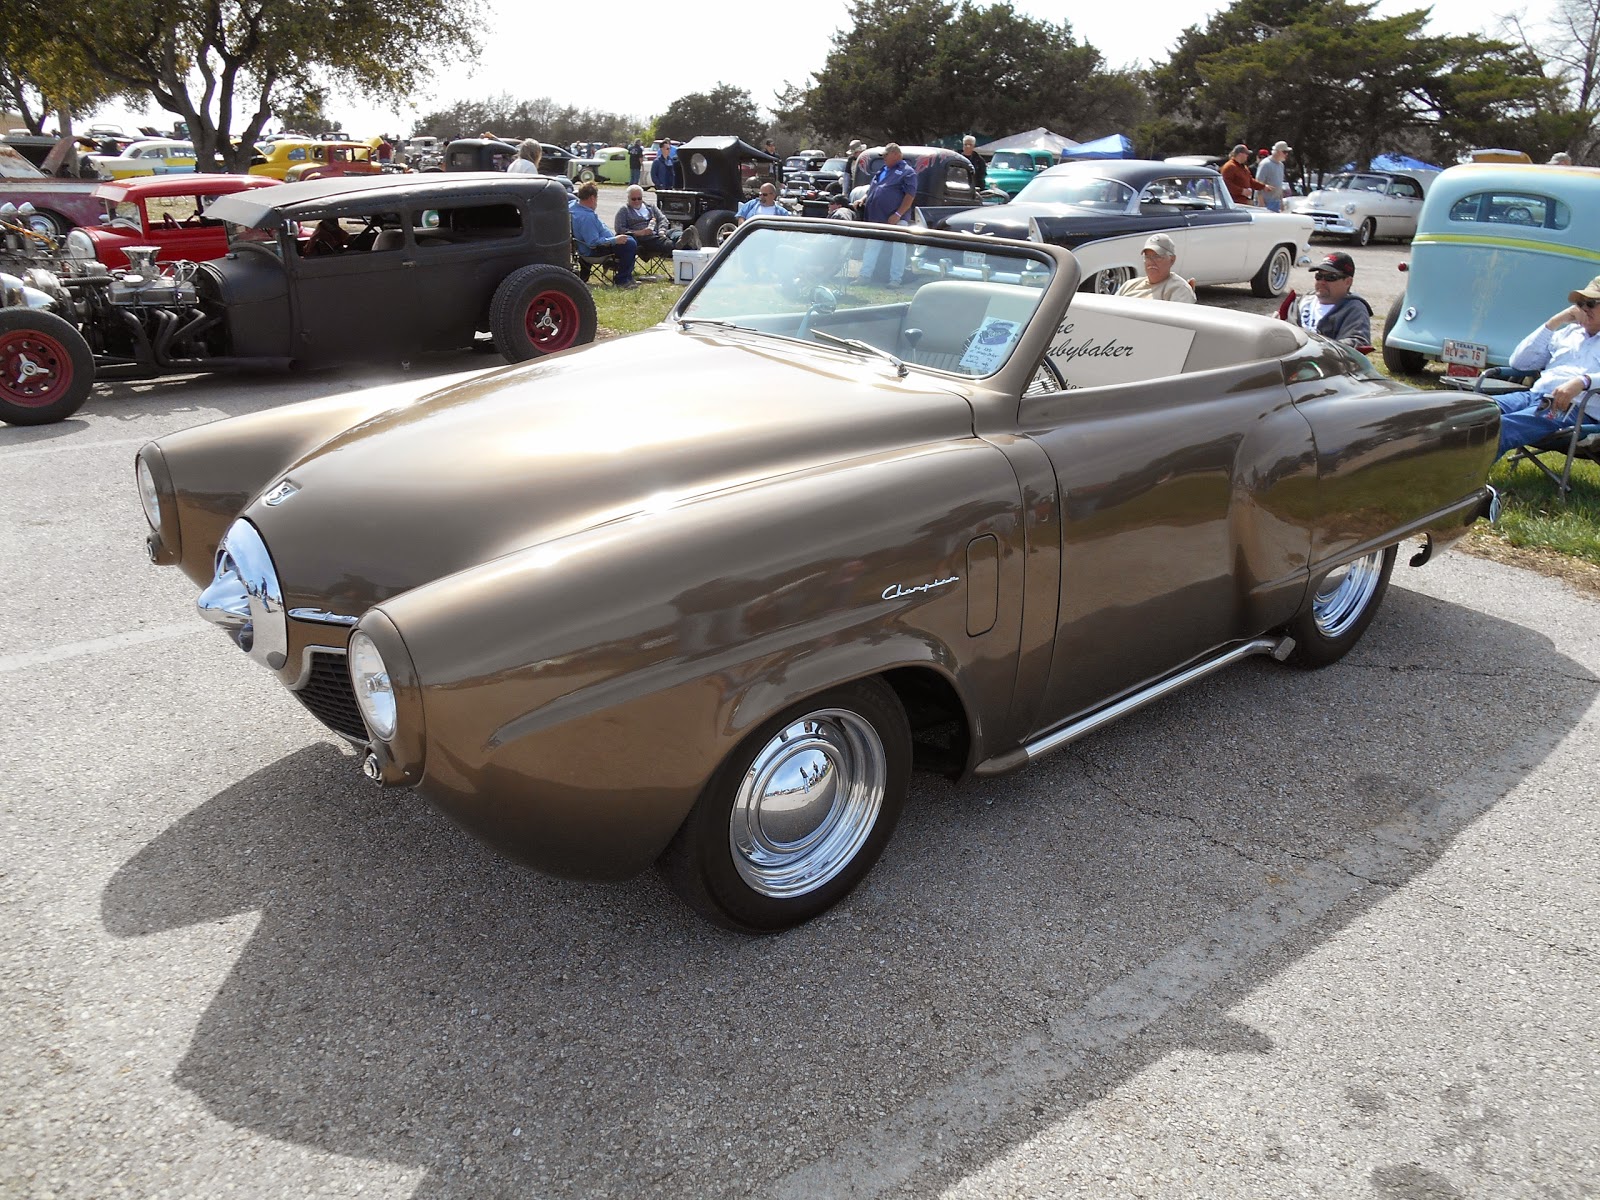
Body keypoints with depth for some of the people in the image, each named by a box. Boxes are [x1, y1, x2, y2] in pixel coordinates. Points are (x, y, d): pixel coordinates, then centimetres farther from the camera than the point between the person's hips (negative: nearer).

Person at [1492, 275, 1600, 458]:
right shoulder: (1568, 332, 31)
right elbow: (1518, 362, 21)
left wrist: (1583, 381, -26)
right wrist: (1553, 323, 14)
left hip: (1574, 407, -5)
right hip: (1535, 395, 5)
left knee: (1499, 427, -35)